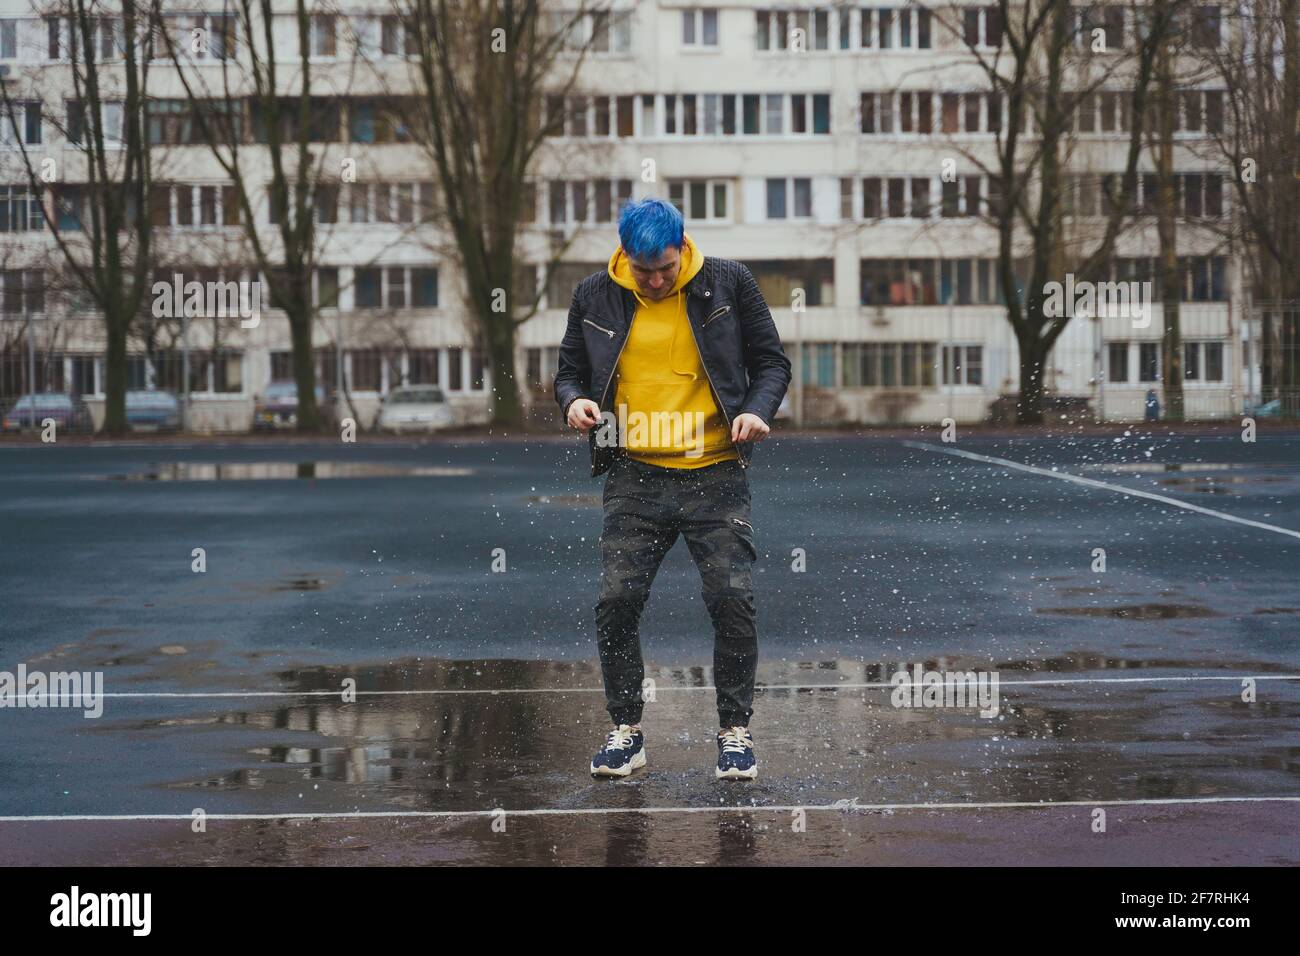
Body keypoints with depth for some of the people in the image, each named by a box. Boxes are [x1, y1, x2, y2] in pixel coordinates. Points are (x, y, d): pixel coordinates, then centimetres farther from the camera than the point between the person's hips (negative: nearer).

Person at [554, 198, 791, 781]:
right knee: (616, 602, -5)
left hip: (715, 473, -1)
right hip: (634, 476, 1)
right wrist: (574, 400, -8)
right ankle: (626, 733, 10)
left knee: (733, 600, -8)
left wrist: (758, 410, -11)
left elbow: (771, 362, 8)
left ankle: (735, 732, 7)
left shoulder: (728, 283, 0)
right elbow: (569, 371, 15)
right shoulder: (595, 297, 4)